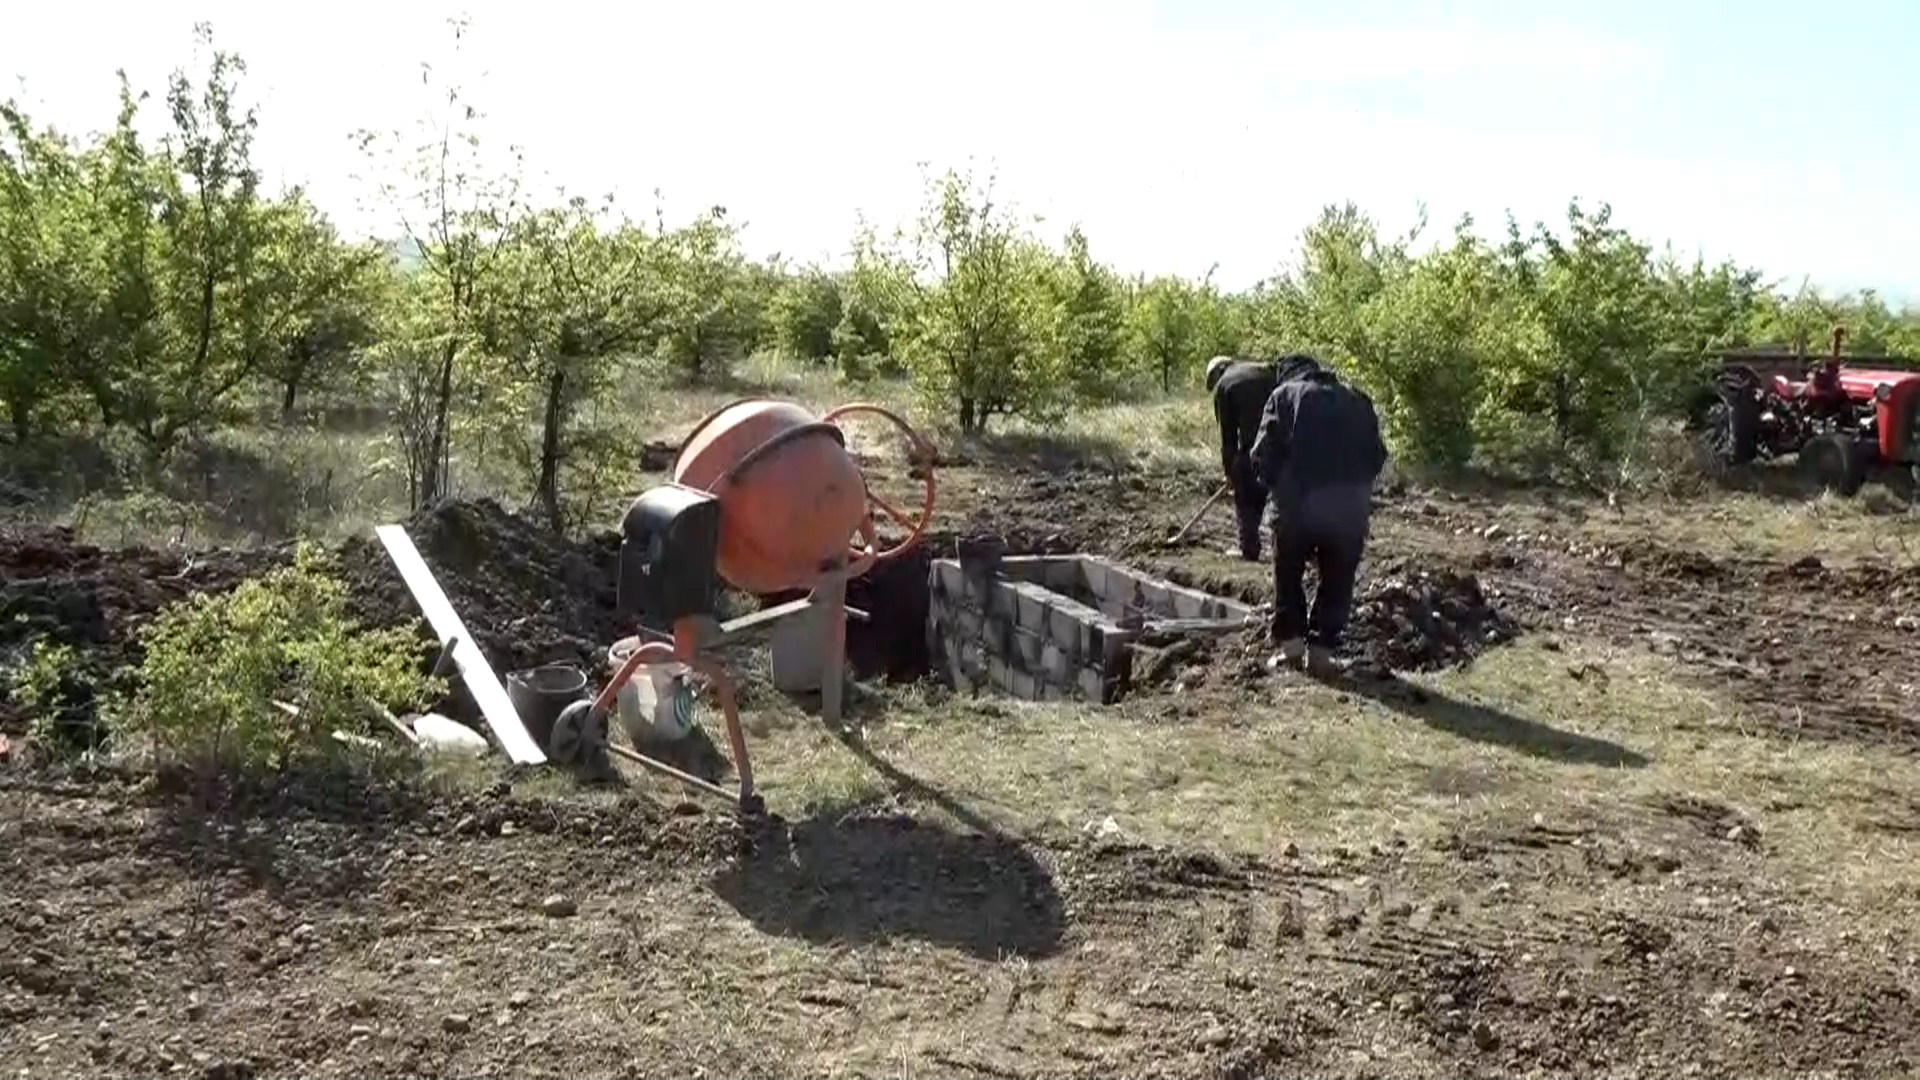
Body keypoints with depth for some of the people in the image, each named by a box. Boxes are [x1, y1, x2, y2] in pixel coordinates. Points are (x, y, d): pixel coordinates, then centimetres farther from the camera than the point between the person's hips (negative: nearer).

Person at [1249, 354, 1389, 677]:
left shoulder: (1284, 394, 9)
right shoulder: (1357, 399, 19)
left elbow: (1263, 453, -1)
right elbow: (1376, 456, 14)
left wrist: (1276, 487, 14)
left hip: (1297, 502, -2)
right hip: (1351, 505, 2)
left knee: (1288, 574, 19)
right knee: (1337, 582, 15)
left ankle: (1290, 640, 16)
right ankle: (1321, 649, 11)